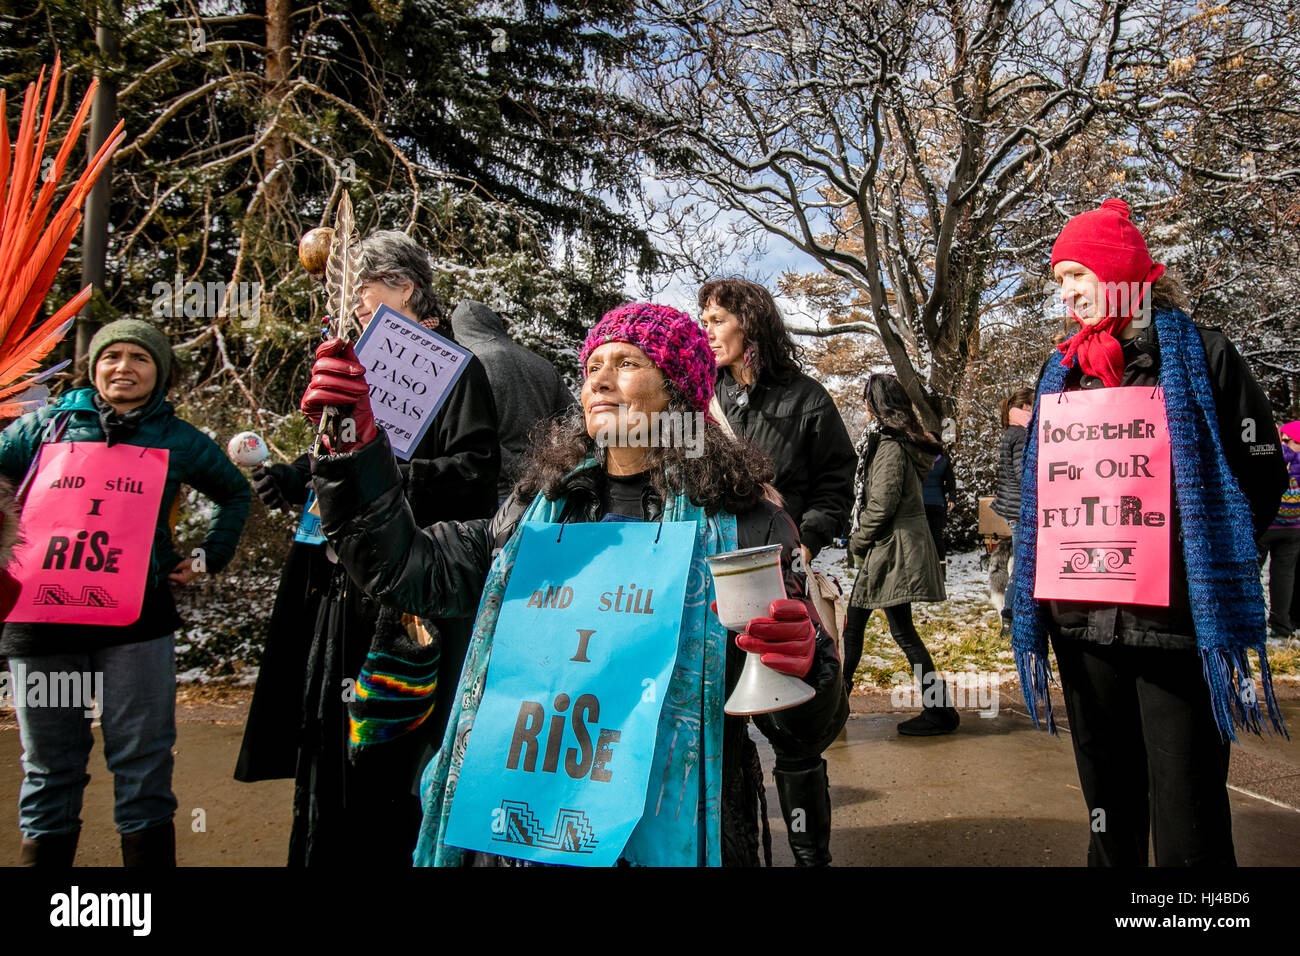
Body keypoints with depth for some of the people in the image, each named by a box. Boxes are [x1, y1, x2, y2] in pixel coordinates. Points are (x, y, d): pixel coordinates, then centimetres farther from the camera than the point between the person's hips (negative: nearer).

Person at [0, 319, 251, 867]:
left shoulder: (179, 440, 8)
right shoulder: (45, 425, 8)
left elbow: (235, 494, 23)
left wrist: (209, 558, 12)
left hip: (137, 619, -1)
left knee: (143, 760, 3)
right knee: (49, 764, 11)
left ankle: (149, 854, 15)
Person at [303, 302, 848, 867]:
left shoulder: (746, 527, -5)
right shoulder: (537, 509, 7)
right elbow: (410, 570, 3)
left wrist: (799, 669, -27)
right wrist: (357, 449, -8)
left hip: (673, 835, -4)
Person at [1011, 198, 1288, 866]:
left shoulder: (1198, 356, -1)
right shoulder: (1064, 372, 13)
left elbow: (1259, 474, -1)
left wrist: (1202, 563, -4)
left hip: (1176, 622, -5)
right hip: (1084, 619, 5)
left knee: (1188, 819, -1)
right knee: (1108, 805, 16)